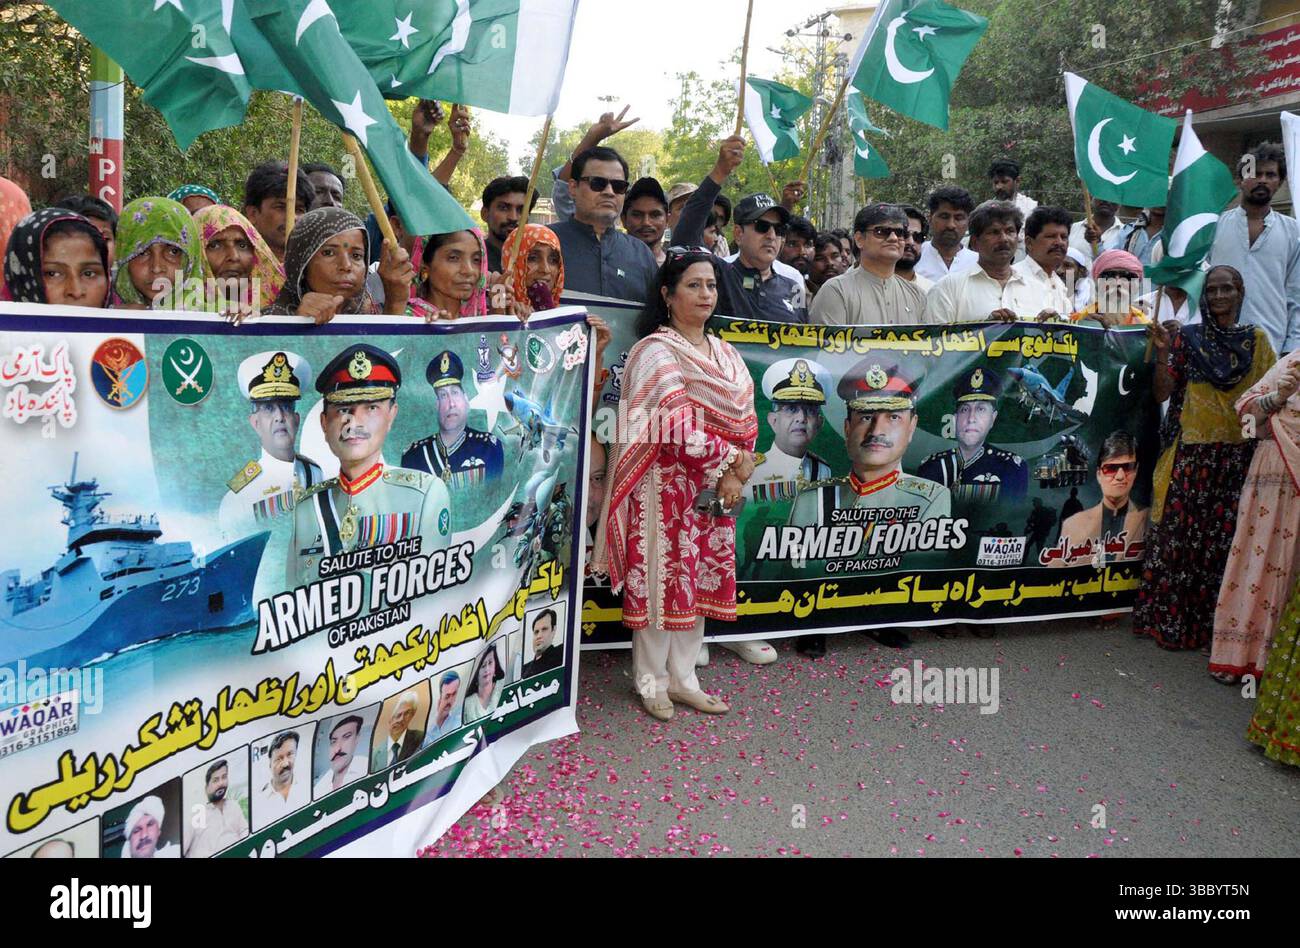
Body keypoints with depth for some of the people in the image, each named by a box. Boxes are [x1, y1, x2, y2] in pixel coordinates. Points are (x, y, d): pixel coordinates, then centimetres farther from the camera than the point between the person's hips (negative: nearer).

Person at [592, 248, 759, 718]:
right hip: (667, 485, -7)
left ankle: (682, 678, 24)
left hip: (715, 487, 7)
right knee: (662, 579, 0)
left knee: (701, 580, 11)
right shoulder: (656, 350, -10)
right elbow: (678, 421, -19)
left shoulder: (725, 353, 14)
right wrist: (724, 465, -16)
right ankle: (651, 682, 16)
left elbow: (745, 415, 9)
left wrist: (742, 462, -8)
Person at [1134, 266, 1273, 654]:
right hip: (1191, 453, -1)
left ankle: (1215, 621, 13)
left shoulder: (1256, 341, 10)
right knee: (1182, 533, -2)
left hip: (1238, 456, 2)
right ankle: (1172, 621, 8)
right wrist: (1163, 353, -14)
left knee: (1226, 538, 2)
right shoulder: (1187, 338, 4)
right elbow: (1162, 393, -1)